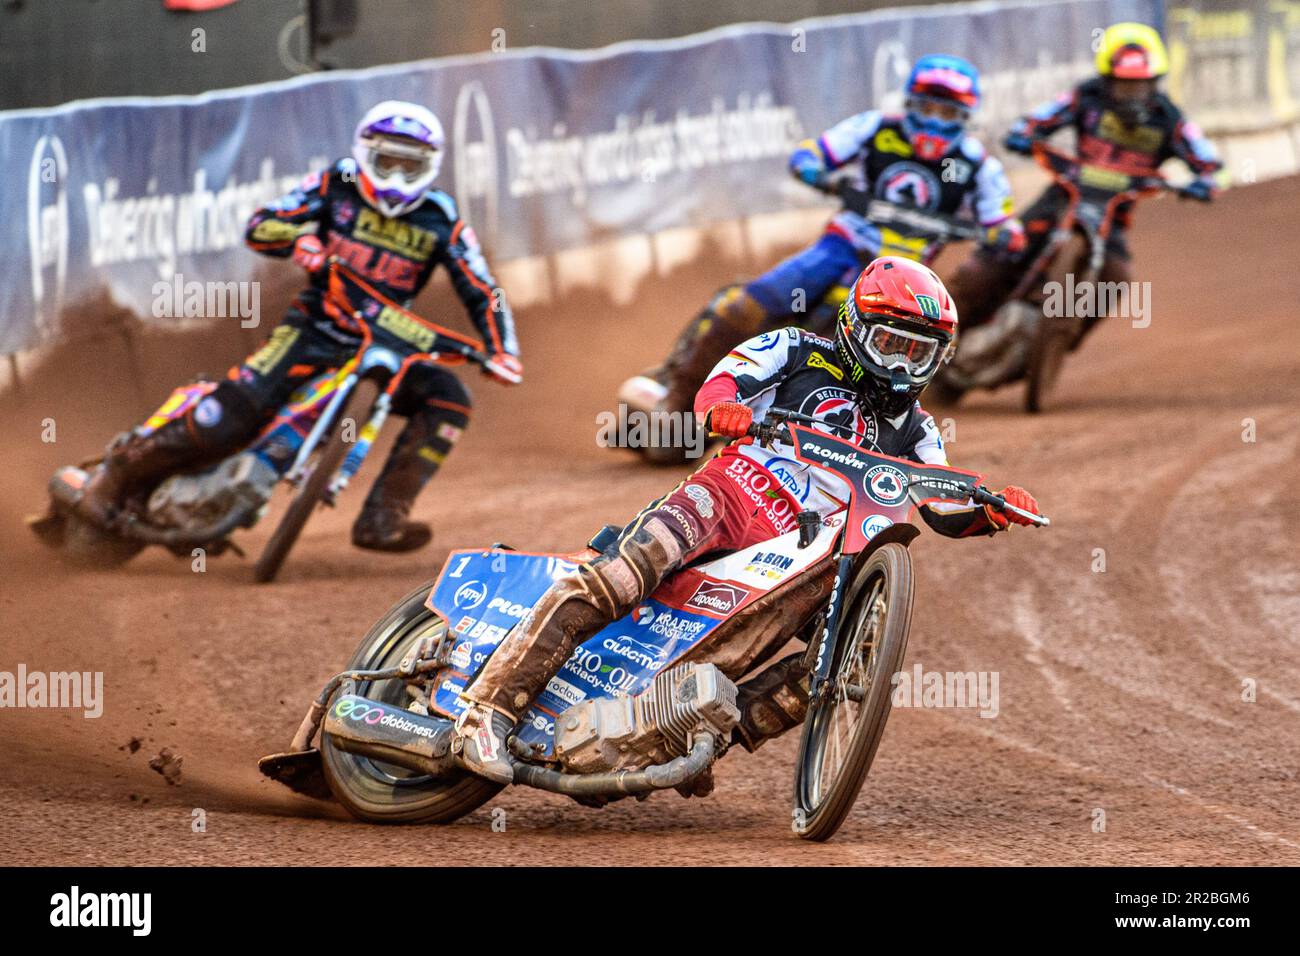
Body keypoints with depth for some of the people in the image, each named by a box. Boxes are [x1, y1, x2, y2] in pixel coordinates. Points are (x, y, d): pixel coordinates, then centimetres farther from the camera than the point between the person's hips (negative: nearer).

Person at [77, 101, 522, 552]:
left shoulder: (441, 223, 0)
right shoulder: (337, 185, -4)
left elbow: (483, 293, -1)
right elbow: (259, 226, -7)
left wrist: (503, 352, -18)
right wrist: (298, 236, -29)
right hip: (314, 327, -3)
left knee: (447, 399, -19)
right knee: (235, 408, -21)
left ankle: (382, 518, -19)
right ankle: (123, 468, -3)